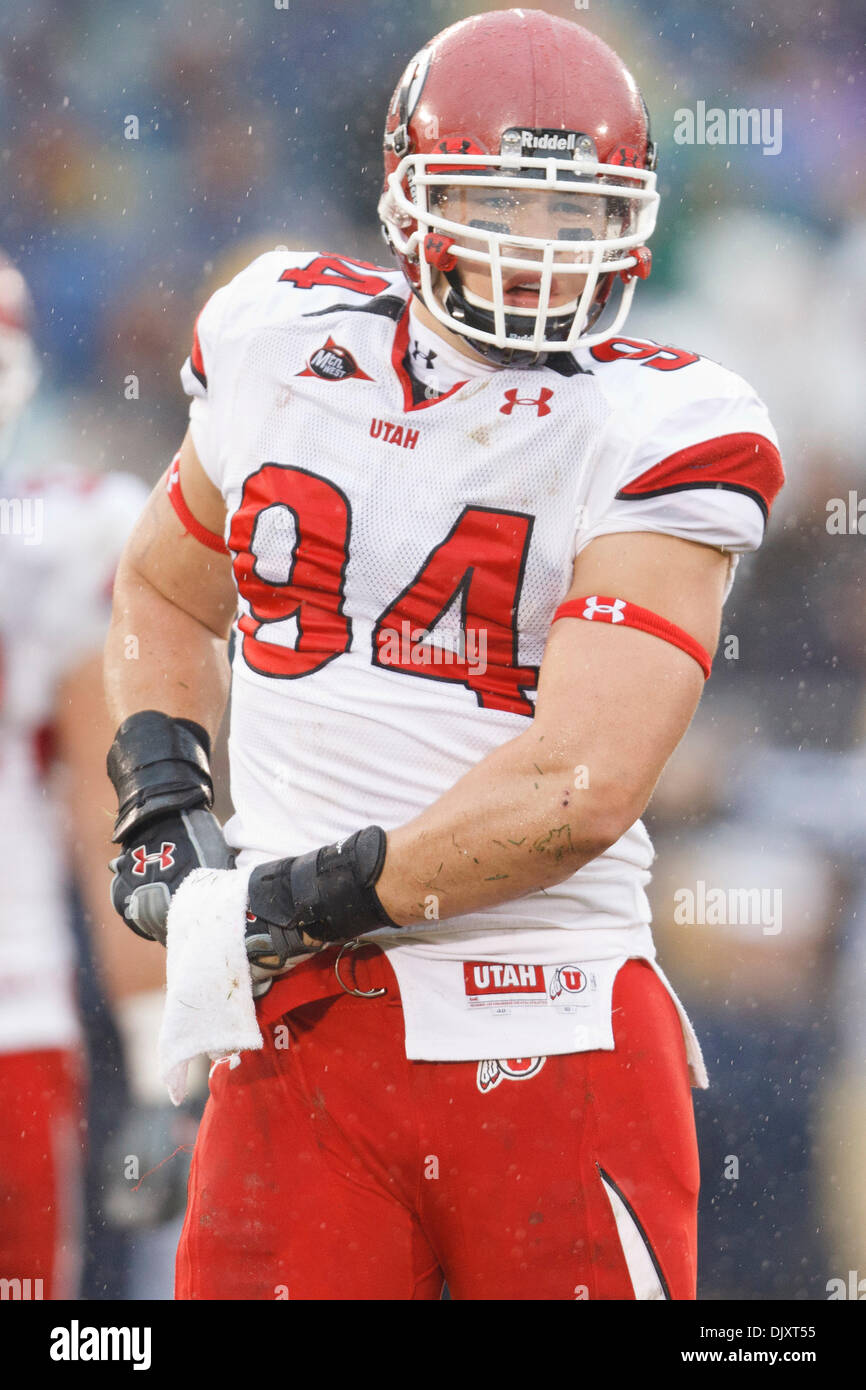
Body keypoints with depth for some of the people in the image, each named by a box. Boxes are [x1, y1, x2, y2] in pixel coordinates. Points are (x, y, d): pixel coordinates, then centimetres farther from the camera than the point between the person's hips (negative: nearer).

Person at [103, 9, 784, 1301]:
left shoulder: (654, 439, -6)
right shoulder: (285, 348, 8)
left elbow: (581, 788, -17)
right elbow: (165, 592, 27)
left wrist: (319, 896, -12)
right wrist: (164, 804, 10)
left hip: (556, 1044, -3)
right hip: (300, 1025, 3)